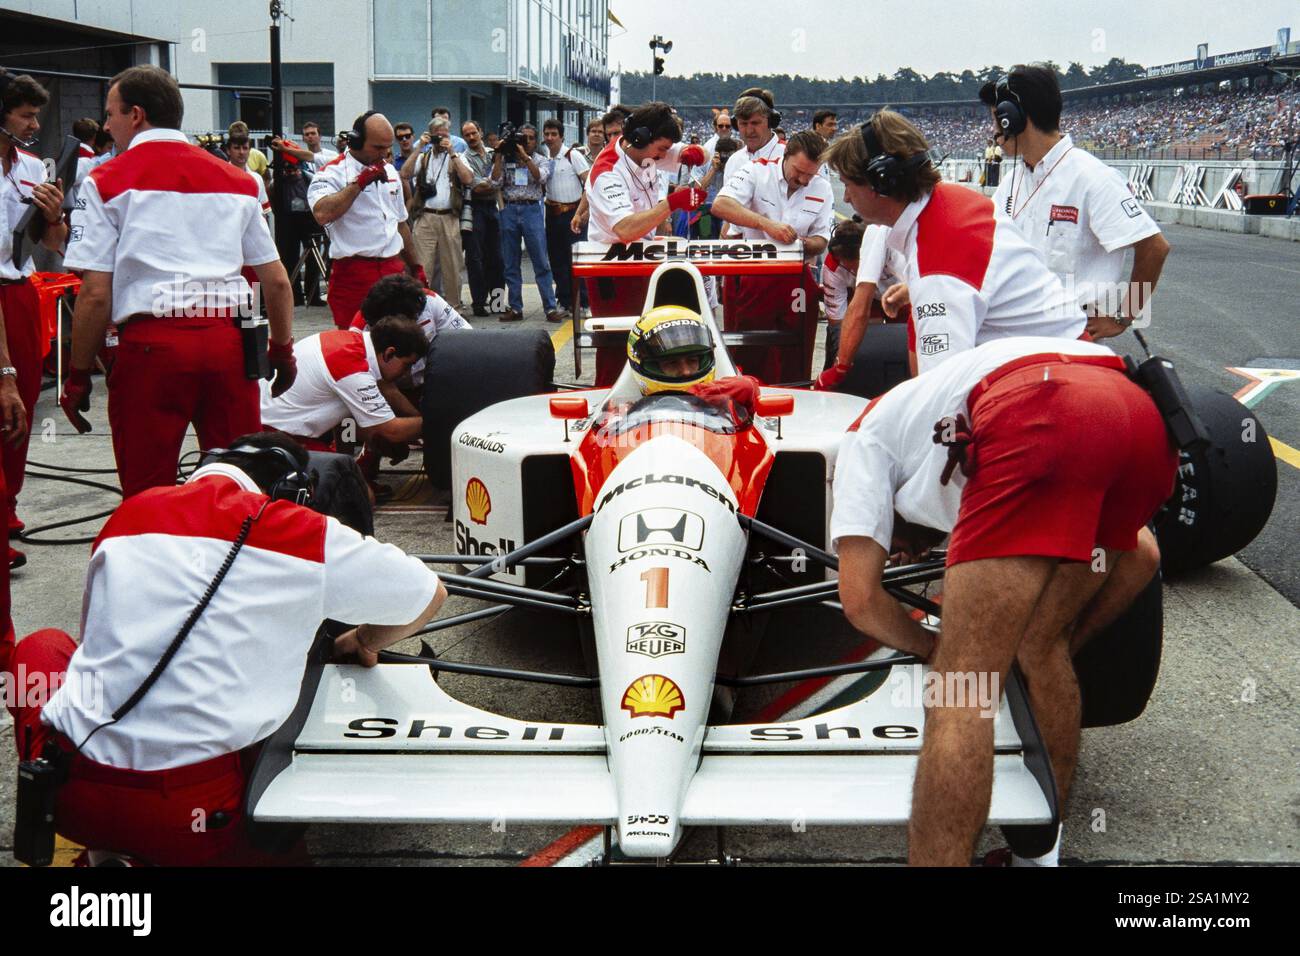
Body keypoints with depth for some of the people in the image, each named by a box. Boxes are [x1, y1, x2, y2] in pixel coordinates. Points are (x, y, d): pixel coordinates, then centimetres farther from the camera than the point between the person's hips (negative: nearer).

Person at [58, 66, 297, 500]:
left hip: (151, 346, -3)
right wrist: (282, 350, 27)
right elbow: (277, 281, 15)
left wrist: (78, 375, 5)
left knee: (148, 493, 4)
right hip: (228, 342, 4)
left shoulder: (106, 182, 3)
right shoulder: (237, 179, 14)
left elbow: (95, 293, -4)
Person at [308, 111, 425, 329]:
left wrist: (416, 267, 23)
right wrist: (359, 182, -19)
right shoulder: (332, 173, -5)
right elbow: (322, 213, -25)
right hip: (353, 274, -7)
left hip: (394, 271, 7)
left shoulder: (389, 171, 18)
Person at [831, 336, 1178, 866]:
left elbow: (860, 599, 16)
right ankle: (1045, 845, 34)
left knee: (958, 694, -3)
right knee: (1042, 649, 25)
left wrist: (937, 648, 33)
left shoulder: (865, 438, 30)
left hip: (1041, 424, -7)